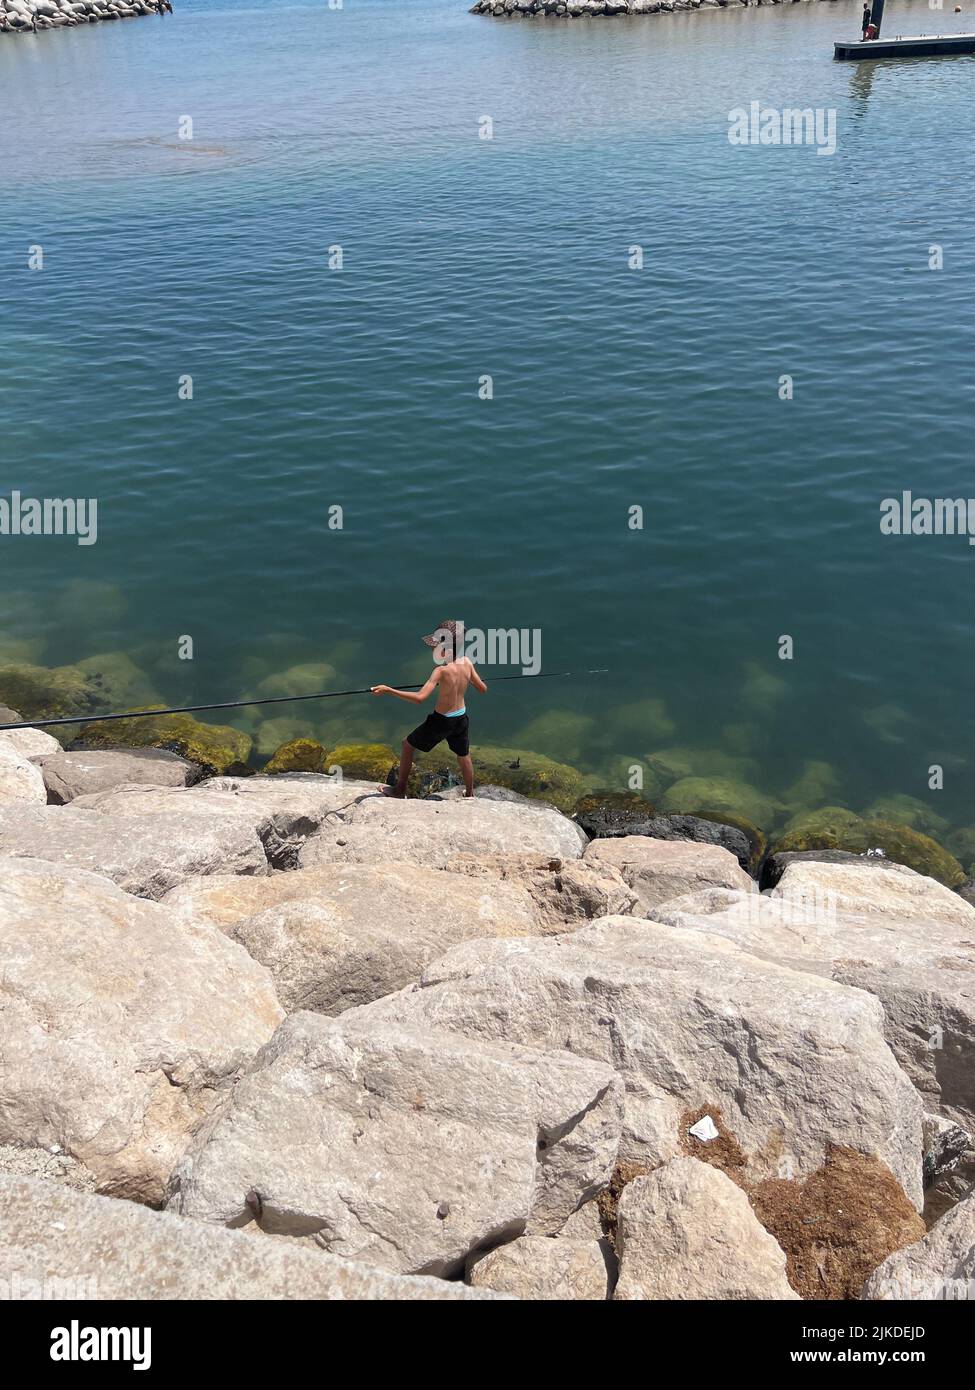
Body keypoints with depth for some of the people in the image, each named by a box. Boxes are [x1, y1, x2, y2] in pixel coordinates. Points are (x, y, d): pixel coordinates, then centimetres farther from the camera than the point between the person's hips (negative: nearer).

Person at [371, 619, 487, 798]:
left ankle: (400, 789, 27)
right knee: (463, 756, 27)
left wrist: (388, 690, -38)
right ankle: (470, 794, 43)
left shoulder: (442, 670, -28)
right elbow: (482, 689, 1)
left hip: (441, 721, -5)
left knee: (408, 745, 16)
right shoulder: (466, 662, -10)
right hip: (461, 718, 6)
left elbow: (420, 698, -37)